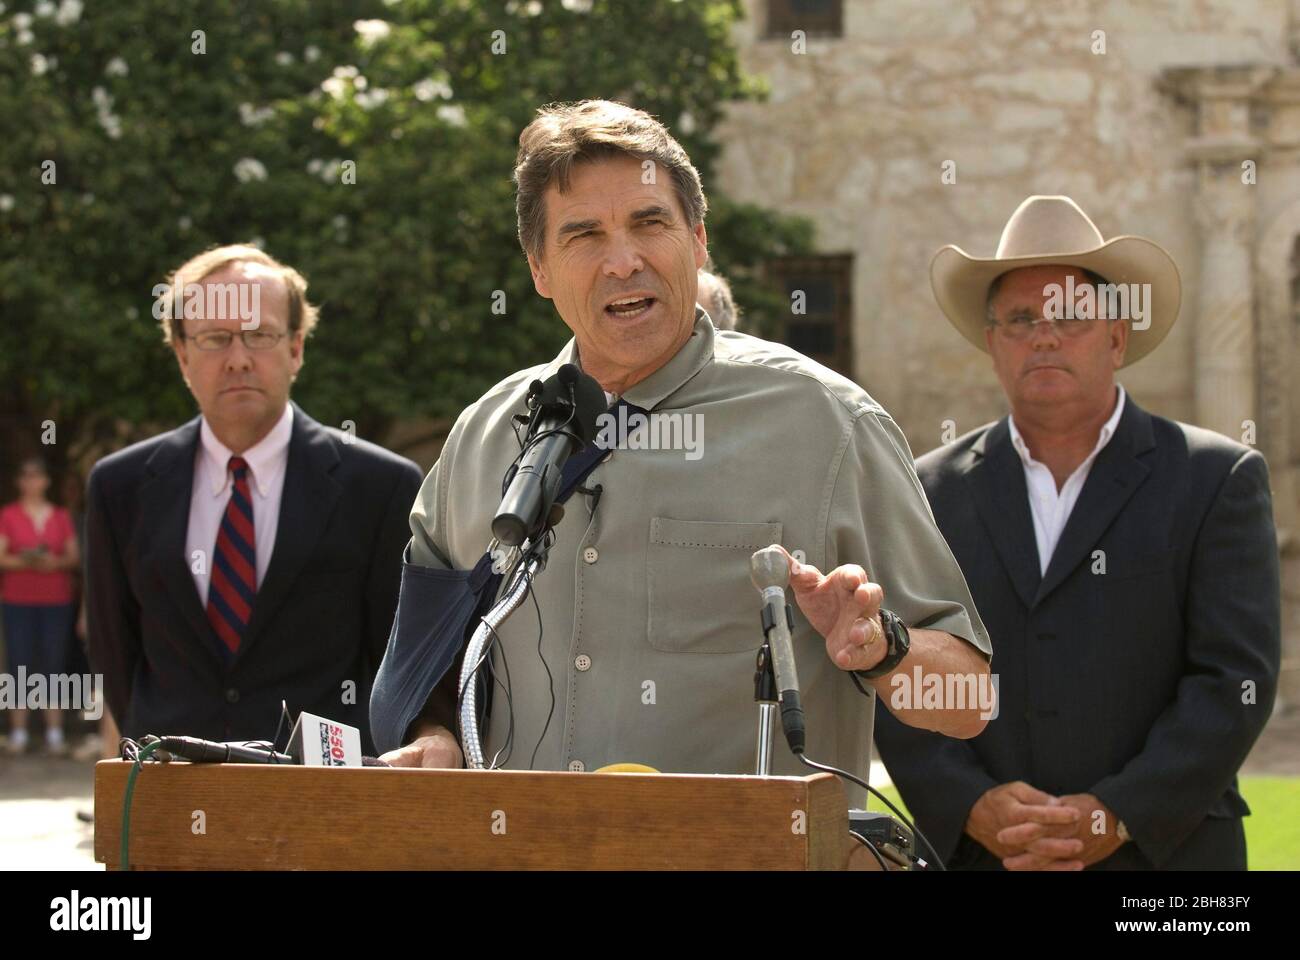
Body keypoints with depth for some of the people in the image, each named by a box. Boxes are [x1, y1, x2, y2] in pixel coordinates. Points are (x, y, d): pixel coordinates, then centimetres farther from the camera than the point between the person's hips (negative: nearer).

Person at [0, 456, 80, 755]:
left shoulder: (61, 516, 13)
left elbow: (75, 556, 10)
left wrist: (56, 562, -10)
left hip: (56, 599, 2)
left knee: (55, 663, -3)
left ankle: (55, 733, -1)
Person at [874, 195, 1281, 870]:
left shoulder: (1218, 479, 1)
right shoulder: (932, 491, 8)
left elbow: (1235, 678, -6)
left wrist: (1118, 816, -15)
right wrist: (972, 806, -13)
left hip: (1162, 853, -1)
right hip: (973, 853, 2)